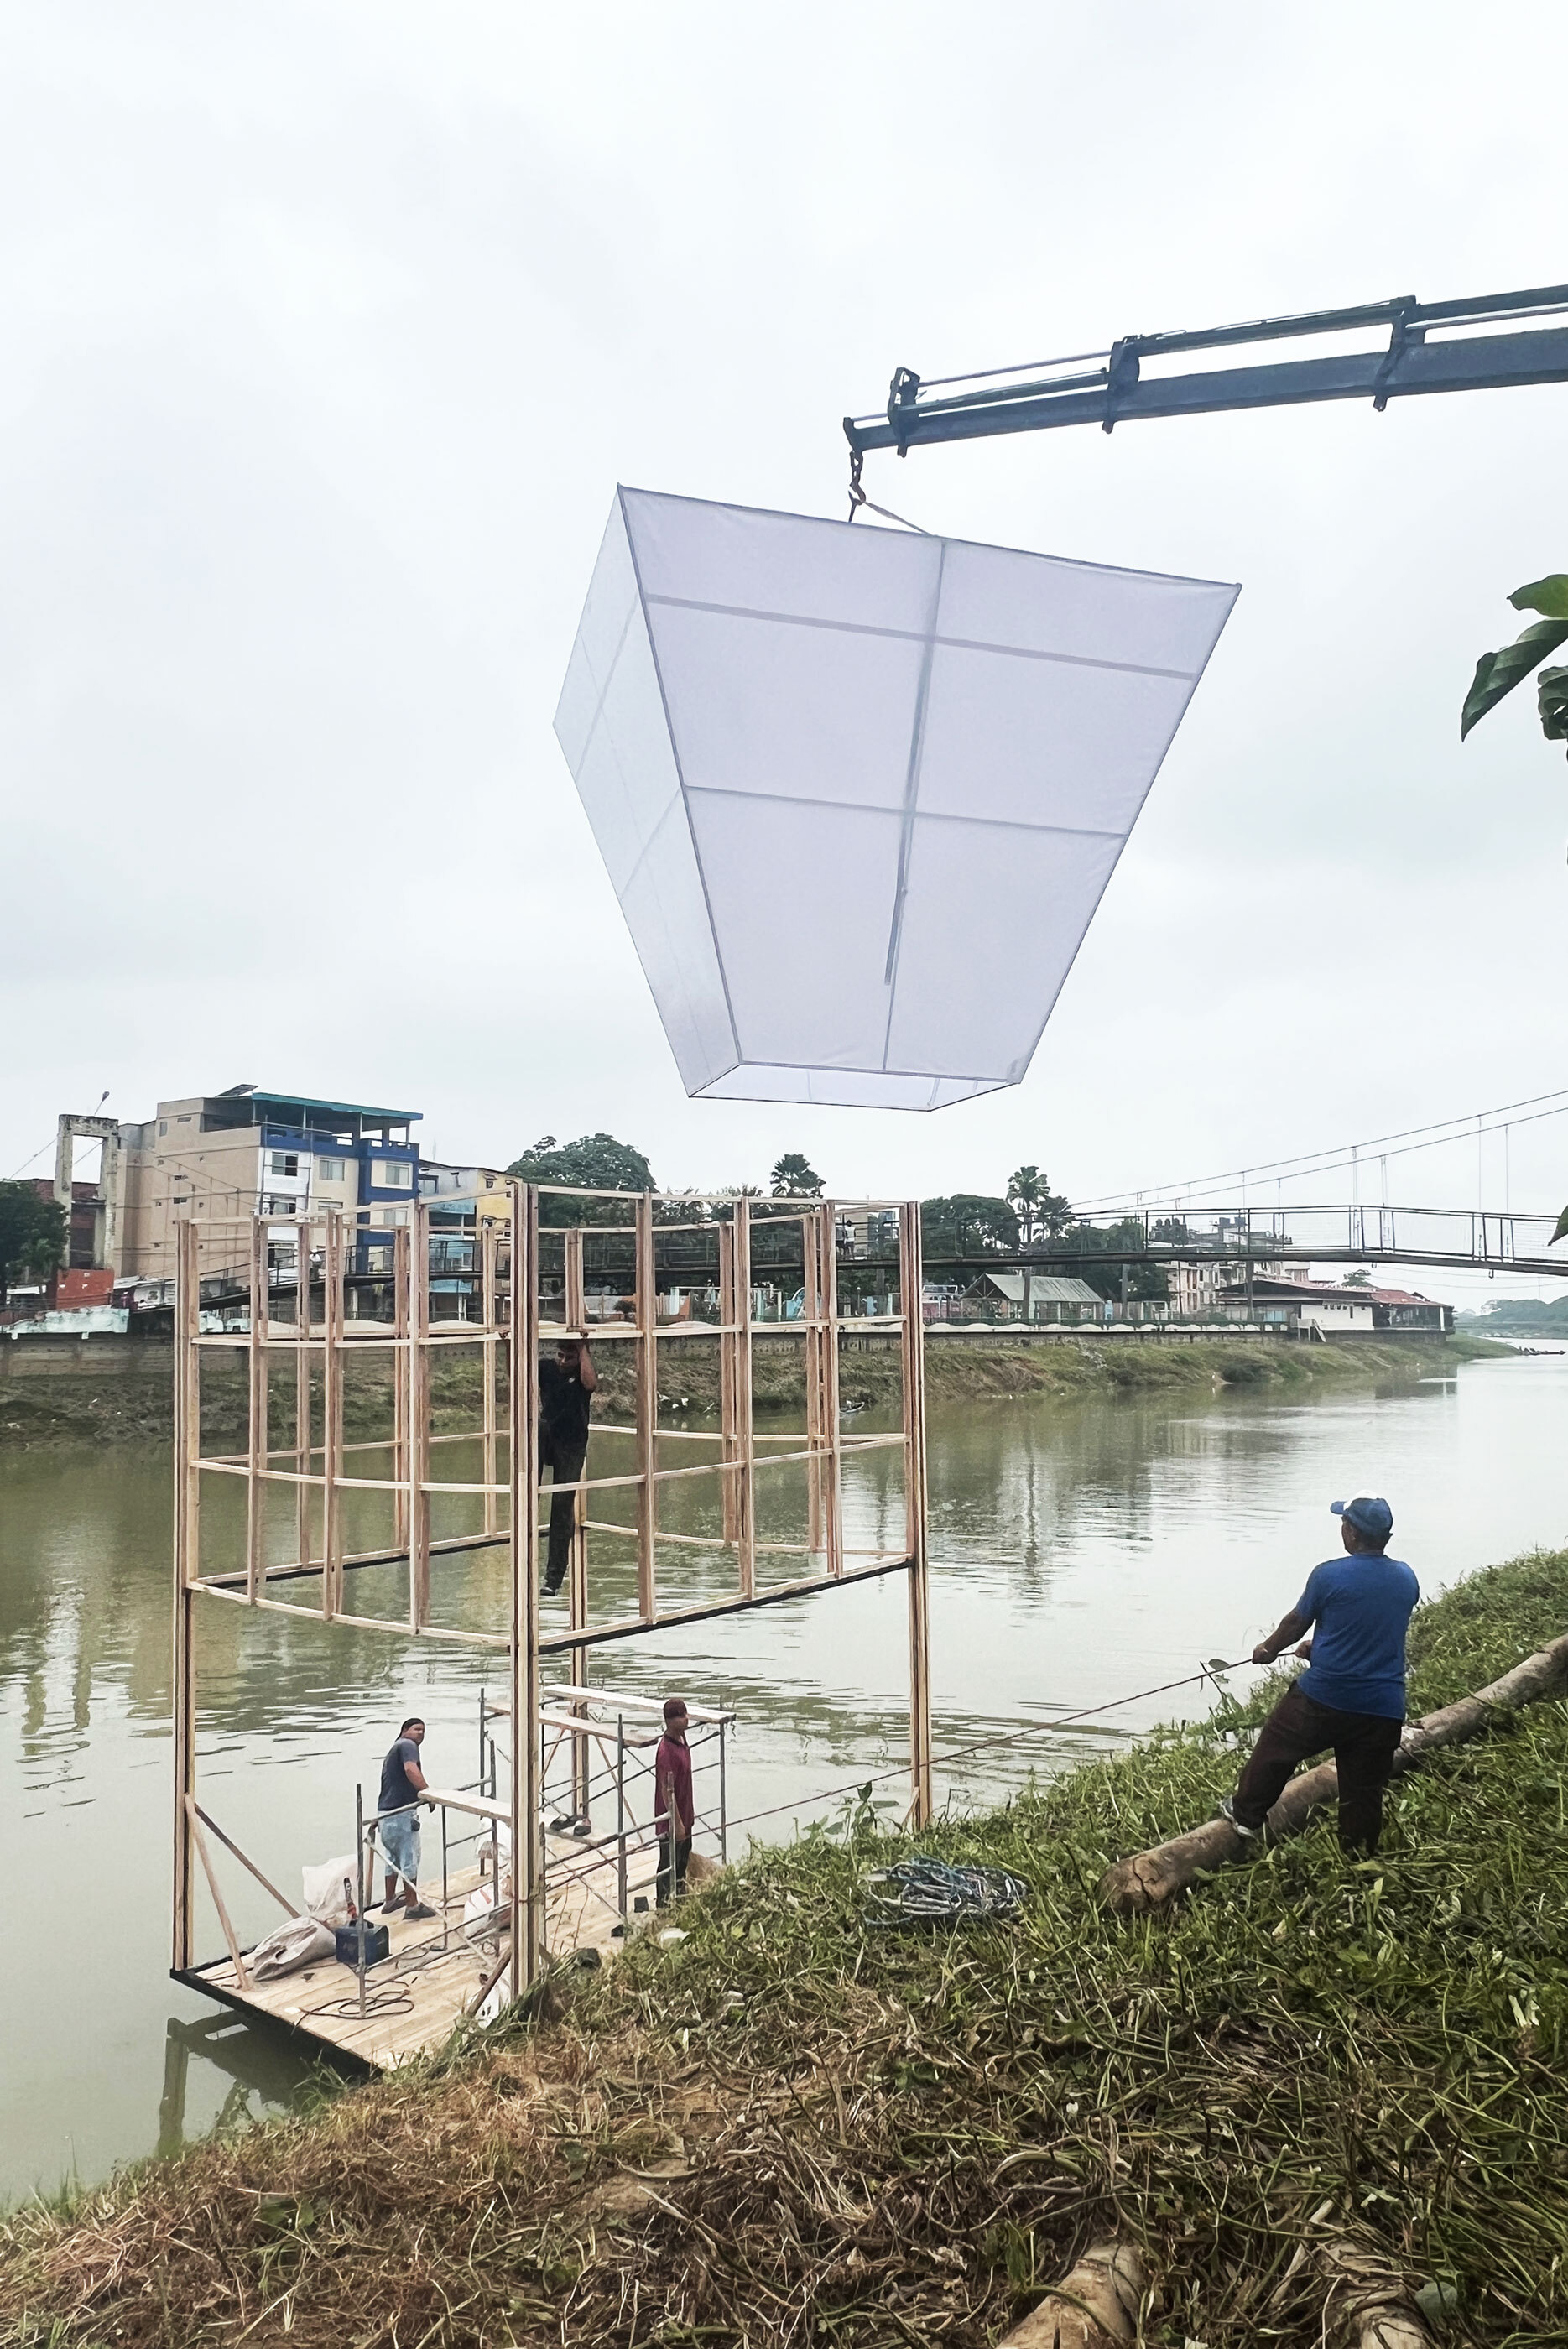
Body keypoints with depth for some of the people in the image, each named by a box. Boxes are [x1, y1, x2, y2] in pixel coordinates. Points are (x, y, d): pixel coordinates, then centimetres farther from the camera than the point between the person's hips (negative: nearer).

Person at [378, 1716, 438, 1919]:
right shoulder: (407, 1745, -4)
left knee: (393, 1857, 21)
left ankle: (390, 1900, 31)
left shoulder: (394, 1751, 26)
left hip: (386, 1811, 10)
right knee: (410, 1858, -3)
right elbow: (411, 1769, -25)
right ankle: (413, 1905, 2)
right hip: (402, 1811, -10)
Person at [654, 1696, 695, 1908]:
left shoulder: (681, 1740, 1)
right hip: (671, 1821, -9)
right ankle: (663, 1906, 20)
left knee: (682, 1860, 23)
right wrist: (677, 1823, -22)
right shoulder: (667, 1751, -28)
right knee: (669, 1866, 6)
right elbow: (667, 1791, -25)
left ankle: (680, 1899, 39)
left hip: (684, 1815, 9)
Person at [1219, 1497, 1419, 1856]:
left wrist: (1268, 1649, 21)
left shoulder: (1329, 1575, -13)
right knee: (1364, 1792, 12)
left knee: (1275, 1749, 18)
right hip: (1384, 1707, 4)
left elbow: (1297, 1623, 1)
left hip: (1324, 1695, -4)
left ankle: (1246, 1815, 31)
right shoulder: (1407, 1579, 4)